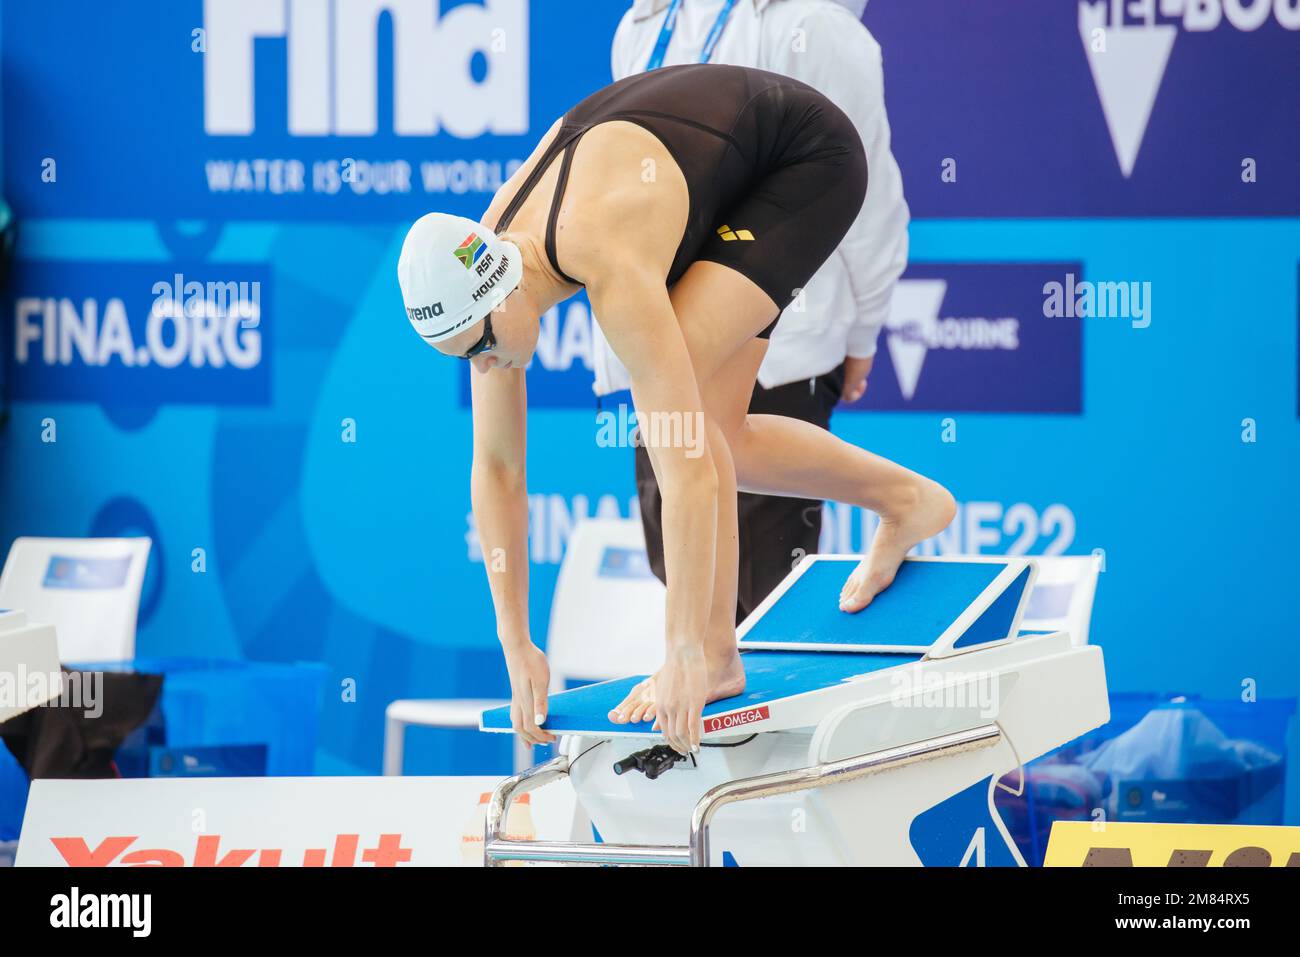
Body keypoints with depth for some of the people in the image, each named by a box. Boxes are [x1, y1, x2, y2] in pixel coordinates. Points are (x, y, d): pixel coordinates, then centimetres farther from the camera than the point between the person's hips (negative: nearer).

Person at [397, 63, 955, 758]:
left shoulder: (612, 267, -40)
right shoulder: (482, 272, -17)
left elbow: (685, 473, -41)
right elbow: (494, 469, -9)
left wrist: (689, 655, -40)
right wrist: (516, 648, -10)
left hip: (808, 158, -8)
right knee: (714, 436, 7)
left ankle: (716, 654, -15)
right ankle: (904, 499, 30)